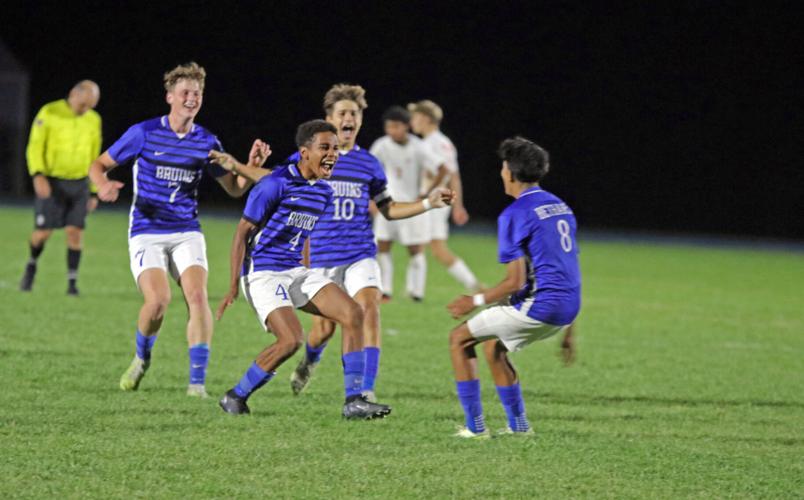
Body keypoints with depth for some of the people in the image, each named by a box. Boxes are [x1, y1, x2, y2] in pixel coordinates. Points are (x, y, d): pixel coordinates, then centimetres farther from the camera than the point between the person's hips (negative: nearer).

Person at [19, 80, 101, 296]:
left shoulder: (94, 120, 6)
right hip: (51, 183, -3)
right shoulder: (49, 113, -7)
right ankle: (31, 265, 26)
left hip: (79, 184, 3)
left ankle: (72, 282, -1)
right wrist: (38, 175, -21)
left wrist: (95, 192, 14)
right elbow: (35, 146, -6)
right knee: (43, 231, -4)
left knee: (74, 231, -7)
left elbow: (95, 157, 14)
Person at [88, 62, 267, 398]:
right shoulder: (144, 133, -6)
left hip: (187, 233, 3)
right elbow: (99, 164, 2)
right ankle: (142, 358, 11)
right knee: (158, 300, -21)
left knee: (197, 295, -19)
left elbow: (234, 188, 12)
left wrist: (253, 165, -8)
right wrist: (103, 185, -21)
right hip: (147, 233, -3)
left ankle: (197, 381, -14)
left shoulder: (206, 142, 3)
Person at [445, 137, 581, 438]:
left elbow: (515, 282, -16)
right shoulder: (560, 206, 15)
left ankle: (475, 426, 2)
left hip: (538, 305, -8)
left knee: (459, 339, 6)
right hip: (567, 310, 8)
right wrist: (567, 331, 26)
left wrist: (476, 301, -2)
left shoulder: (514, 215, -11)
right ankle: (518, 425, 25)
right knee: (492, 345, 28)